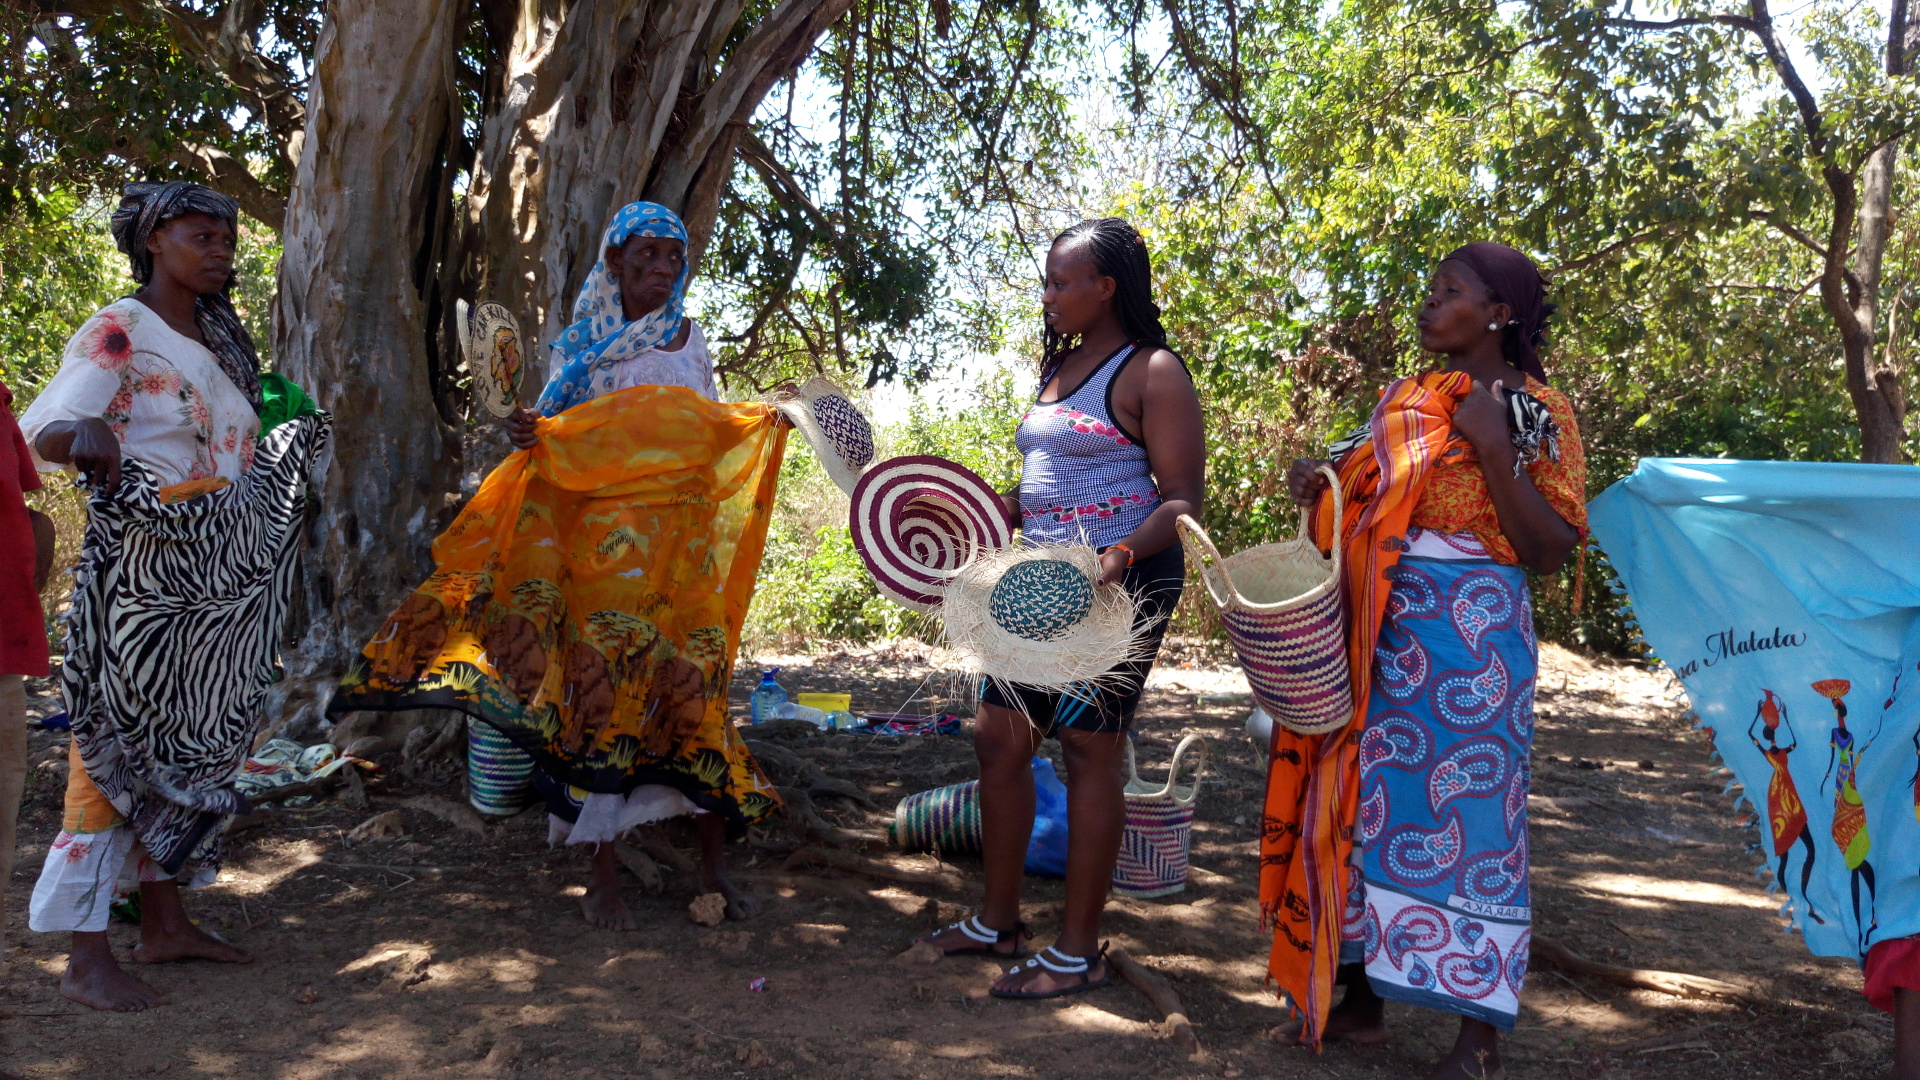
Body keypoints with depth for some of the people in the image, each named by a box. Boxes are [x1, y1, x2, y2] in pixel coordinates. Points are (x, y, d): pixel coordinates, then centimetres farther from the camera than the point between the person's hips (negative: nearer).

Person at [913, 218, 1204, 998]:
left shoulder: (1151, 372, -8)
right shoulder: (1059, 364, 17)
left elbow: (1183, 499, -14)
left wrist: (1119, 558, -30)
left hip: (1120, 582, -8)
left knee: (1089, 749, -3)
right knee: (998, 737, 8)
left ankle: (1077, 953, 8)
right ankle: (997, 923, 23)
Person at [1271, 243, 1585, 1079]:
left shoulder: (1539, 412, -2)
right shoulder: (1406, 399, 15)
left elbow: (1551, 549, -9)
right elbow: (1363, 491, 23)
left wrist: (1492, 445, -17)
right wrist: (1319, 478, 2)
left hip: (1466, 632, -6)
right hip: (1374, 629, 6)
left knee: (1462, 810, -5)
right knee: (1364, 794, 8)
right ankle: (1361, 999, 22)